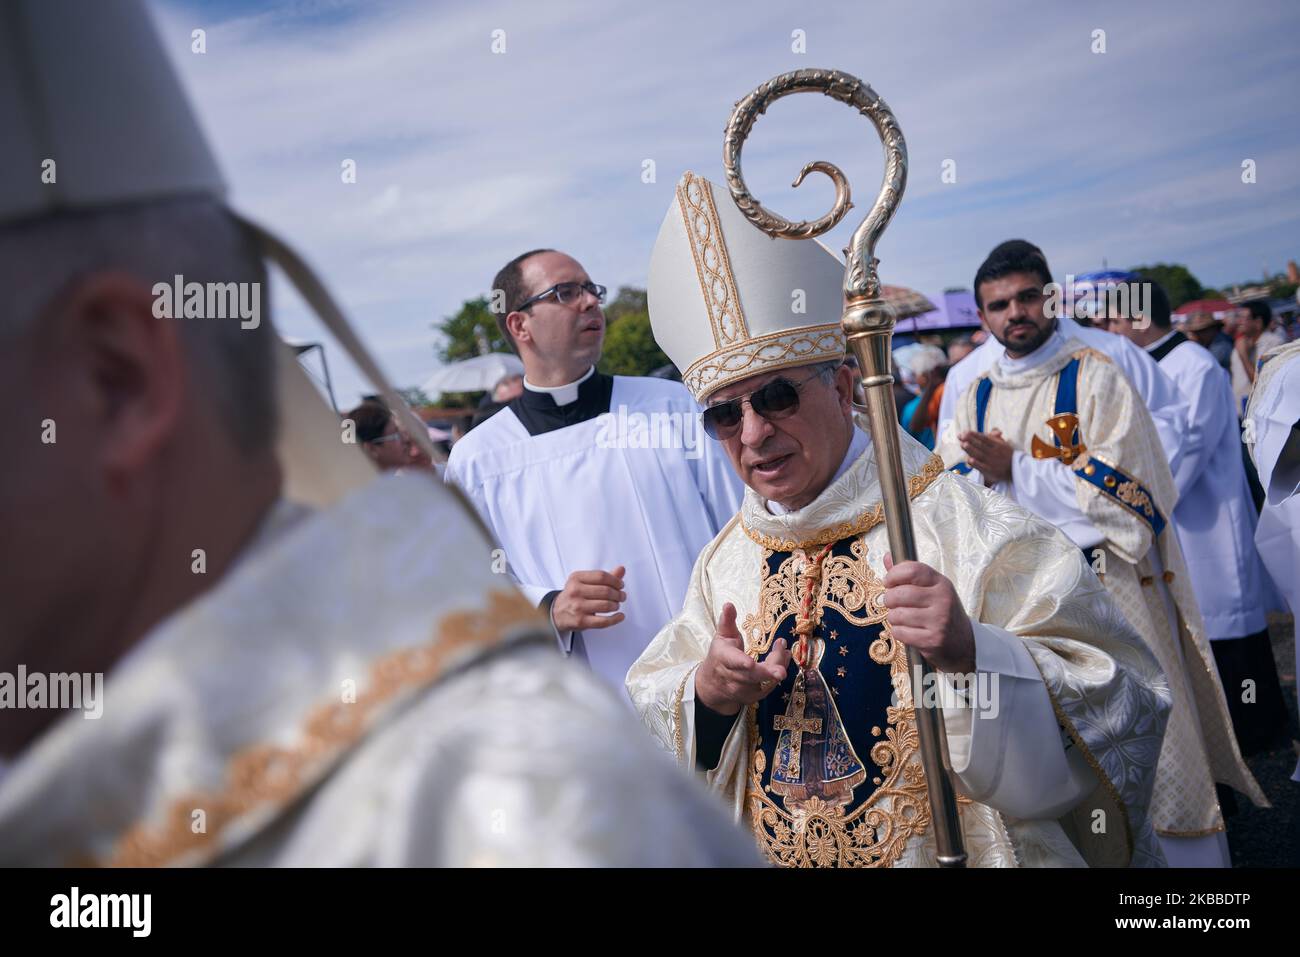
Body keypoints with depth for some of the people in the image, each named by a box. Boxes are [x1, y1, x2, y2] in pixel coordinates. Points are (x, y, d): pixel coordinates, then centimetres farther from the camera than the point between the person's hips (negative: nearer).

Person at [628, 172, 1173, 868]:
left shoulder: (962, 525, -18)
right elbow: (645, 720, 2)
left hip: (960, 855, -3)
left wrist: (972, 652, -35)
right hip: (770, 855, 4)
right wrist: (705, 696, -18)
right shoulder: (726, 562, -4)